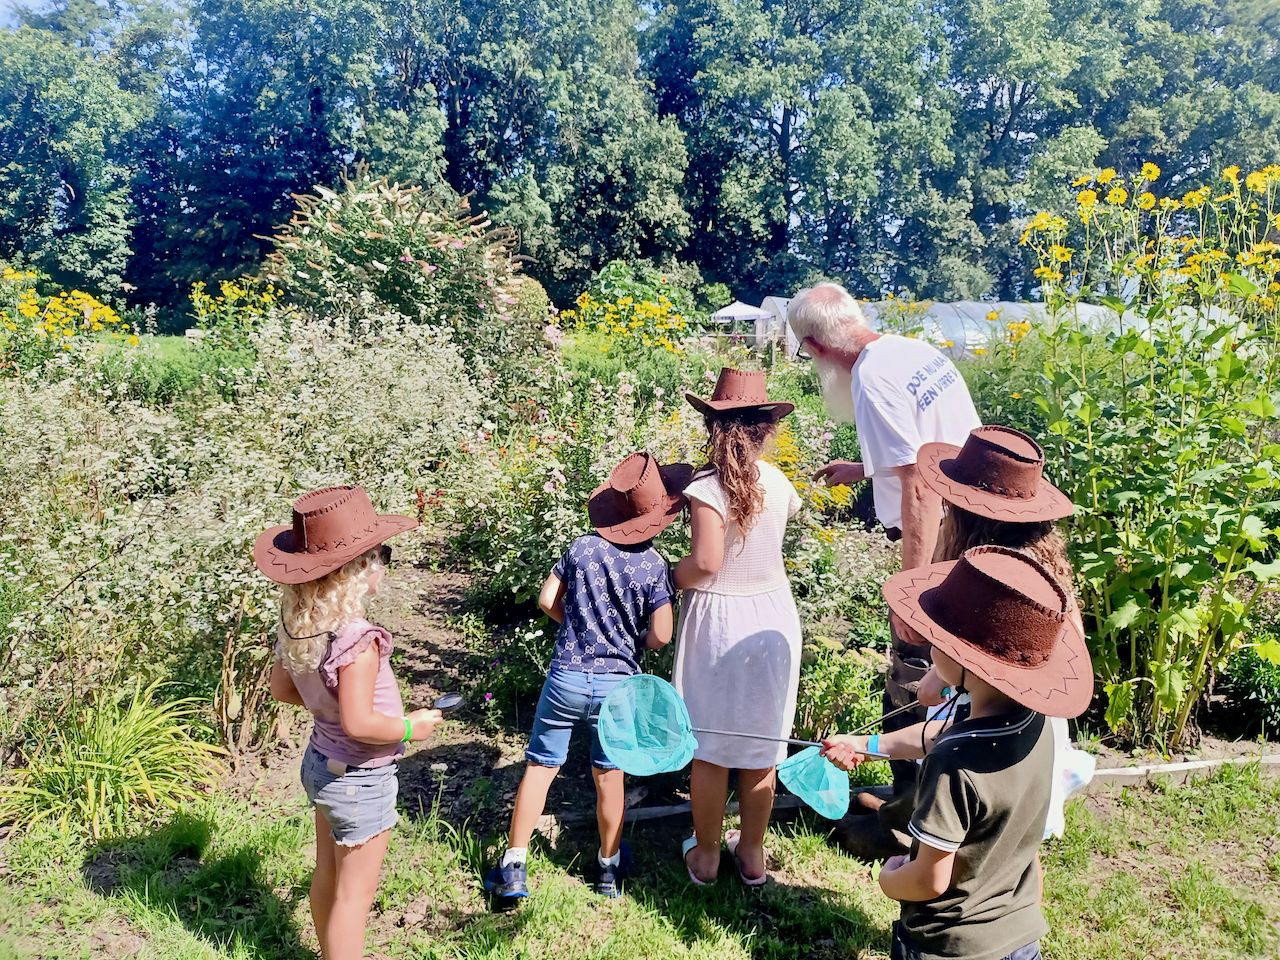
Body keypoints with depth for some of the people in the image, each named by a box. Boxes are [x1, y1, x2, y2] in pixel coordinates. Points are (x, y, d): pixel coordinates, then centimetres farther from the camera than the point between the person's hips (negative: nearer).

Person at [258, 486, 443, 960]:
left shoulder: (298, 622, -7)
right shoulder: (356, 639, -32)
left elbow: (281, 688, 6)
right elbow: (360, 724, -31)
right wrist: (410, 727, -15)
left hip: (321, 762, 8)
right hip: (360, 779, -8)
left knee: (327, 875, 25)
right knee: (354, 894, 9)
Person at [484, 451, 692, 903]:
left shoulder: (583, 548, -5)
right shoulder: (655, 566, -11)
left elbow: (547, 600, -1)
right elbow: (660, 636, -12)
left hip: (566, 677, 0)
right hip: (617, 684, 0)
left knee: (539, 767, 10)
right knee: (608, 775, 15)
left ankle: (514, 868, 15)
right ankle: (609, 866, 33)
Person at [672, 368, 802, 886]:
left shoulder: (708, 485, -18)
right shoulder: (778, 482, -2)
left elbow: (705, 562, -23)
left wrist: (666, 580, -6)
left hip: (718, 620, -4)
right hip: (773, 617, 5)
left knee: (710, 748, 11)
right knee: (761, 745, 16)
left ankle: (705, 854, 26)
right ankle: (752, 853, 31)